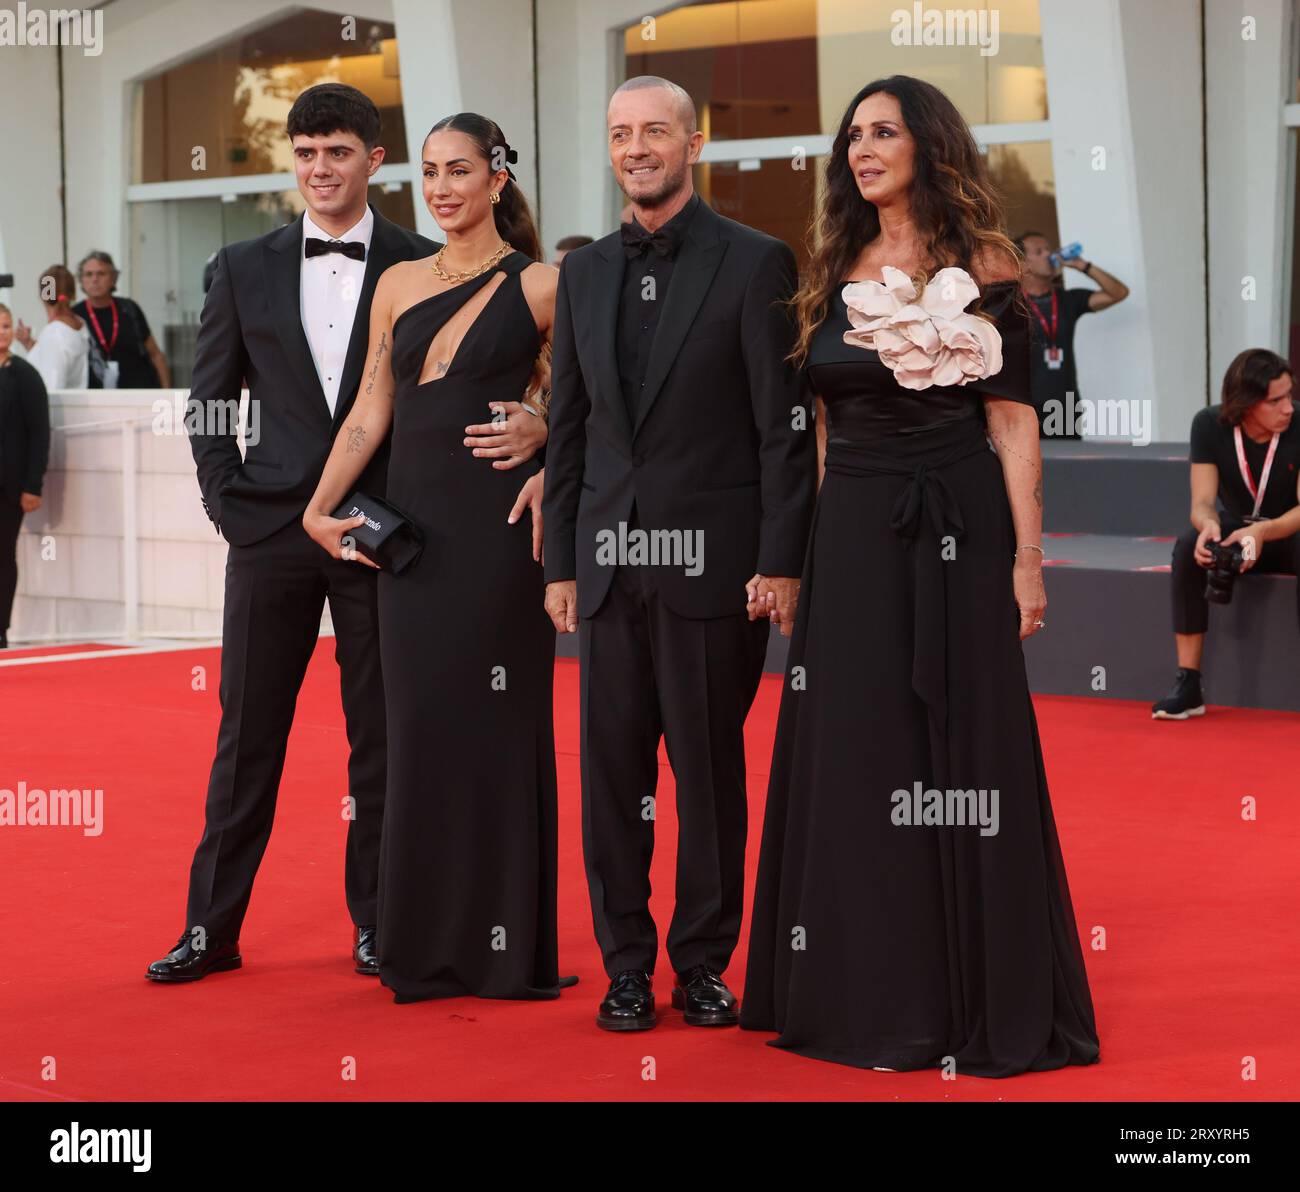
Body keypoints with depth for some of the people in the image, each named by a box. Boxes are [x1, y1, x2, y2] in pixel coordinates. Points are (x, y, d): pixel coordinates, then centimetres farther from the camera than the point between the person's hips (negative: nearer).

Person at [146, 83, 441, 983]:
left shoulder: (424, 267, 1)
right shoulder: (247, 269, 8)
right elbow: (208, 403, 11)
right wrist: (230, 501, 1)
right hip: (272, 531, 2)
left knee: (381, 738, 5)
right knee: (247, 736, 5)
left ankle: (377, 921, 16)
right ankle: (213, 926, 11)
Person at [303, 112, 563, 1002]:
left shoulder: (539, 286, -1)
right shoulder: (399, 284, 12)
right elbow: (371, 411, 12)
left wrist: (553, 472, -14)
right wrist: (322, 507, 4)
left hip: (496, 527, -5)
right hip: (413, 527, 5)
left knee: (497, 721, -1)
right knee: (421, 722, 6)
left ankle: (507, 945, 6)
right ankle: (427, 941, 14)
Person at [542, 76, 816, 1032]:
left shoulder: (755, 263, -3)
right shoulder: (586, 272, 12)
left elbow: (786, 424, -6)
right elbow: (569, 426, 14)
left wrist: (780, 561, -11)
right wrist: (560, 561, 10)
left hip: (714, 558, -4)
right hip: (611, 560, 5)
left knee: (709, 766, 3)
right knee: (612, 766, 6)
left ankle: (704, 961, 14)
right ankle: (627, 962, 15)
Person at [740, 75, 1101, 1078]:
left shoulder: (981, 269, -2)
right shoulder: (835, 272, 10)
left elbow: (1013, 420, -5)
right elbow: (821, 420, 13)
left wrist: (1027, 557, -11)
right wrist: (800, 548, 6)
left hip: (954, 533, -4)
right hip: (851, 535, 4)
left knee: (962, 751, -1)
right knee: (854, 758, 5)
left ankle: (981, 999, 9)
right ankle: (871, 992, 16)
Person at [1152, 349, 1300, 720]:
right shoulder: (1210, 425, -15)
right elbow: (1202, 502, -18)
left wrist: (1264, 531, -45)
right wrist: (1209, 526, -44)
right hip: (1236, 531, 2)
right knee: (1188, 546, -30)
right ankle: (1187, 683, -30)